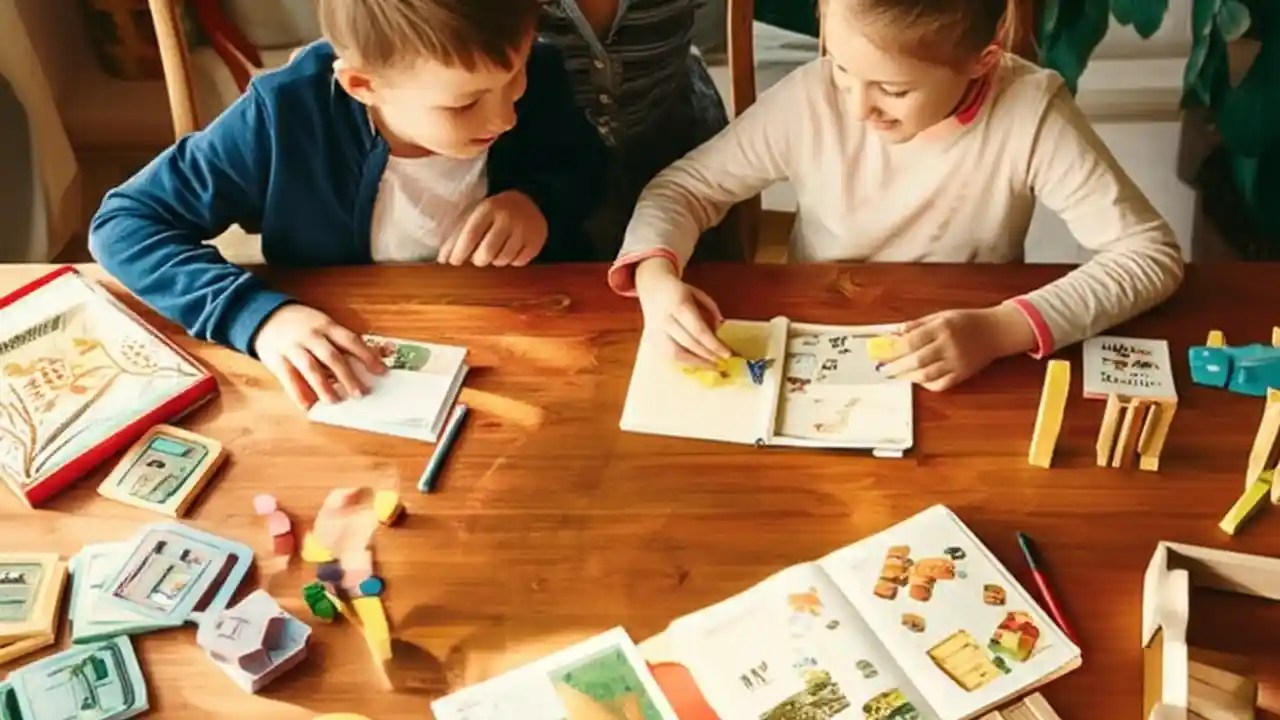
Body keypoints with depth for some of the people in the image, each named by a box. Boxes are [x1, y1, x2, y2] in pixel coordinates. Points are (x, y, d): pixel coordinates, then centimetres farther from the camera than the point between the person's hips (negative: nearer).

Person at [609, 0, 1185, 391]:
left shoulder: (1030, 113, -20)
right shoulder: (810, 99, -16)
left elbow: (1152, 252, -18)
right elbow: (684, 186, -5)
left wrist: (1002, 329, -31)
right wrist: (656, 275, -26)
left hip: (967, 378, 0)